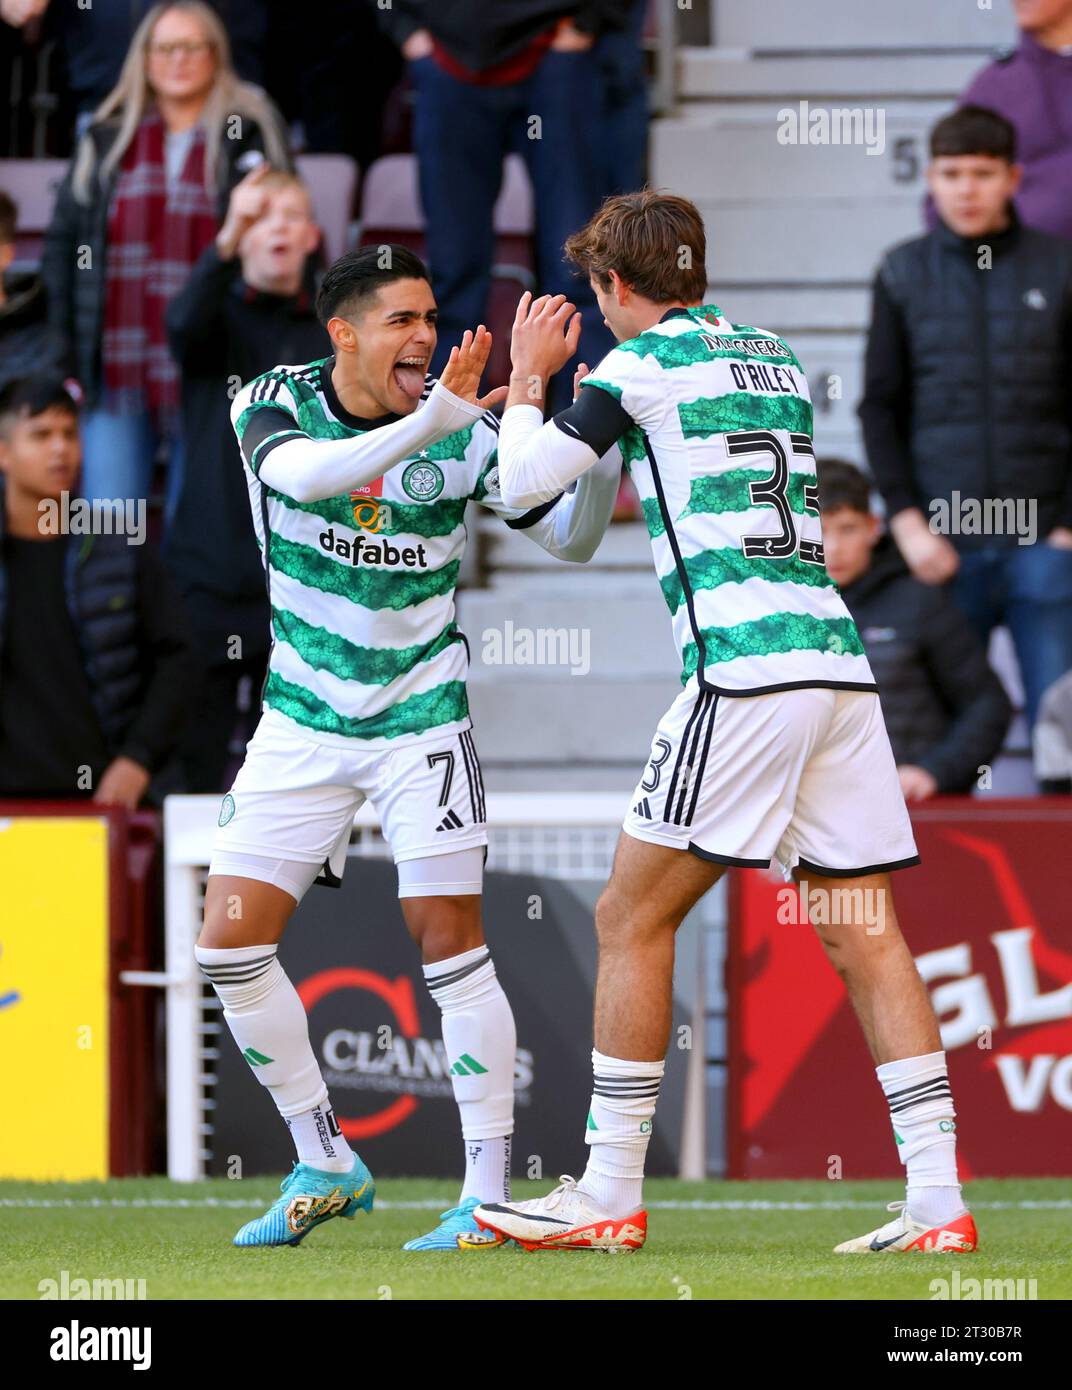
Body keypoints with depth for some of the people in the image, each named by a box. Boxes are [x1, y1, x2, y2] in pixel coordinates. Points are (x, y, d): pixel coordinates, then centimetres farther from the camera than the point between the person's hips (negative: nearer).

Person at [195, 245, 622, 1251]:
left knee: (449, 942, -10)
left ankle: (487, 1193, -4)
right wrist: (425, 425, -44)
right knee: (231, 942, -3)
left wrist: (601, 449, -24)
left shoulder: (462, 436, -10)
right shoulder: (273, 403, -9)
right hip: (302, 719, 2)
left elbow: (569, 536, -4)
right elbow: (303, 471, -31)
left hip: (420, 716, -2)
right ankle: (324, 1166, 13)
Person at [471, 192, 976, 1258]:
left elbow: (522, 486, 3)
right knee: (862, 932, 5)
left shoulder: (643, 364, 0)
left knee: (631, 919, 2)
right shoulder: (775, 358, 20)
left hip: (744, 669, -7)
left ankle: (609, 1197, 3)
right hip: (837, 658, 7)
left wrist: (529, 378, 20)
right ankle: (937, 1200, -3)